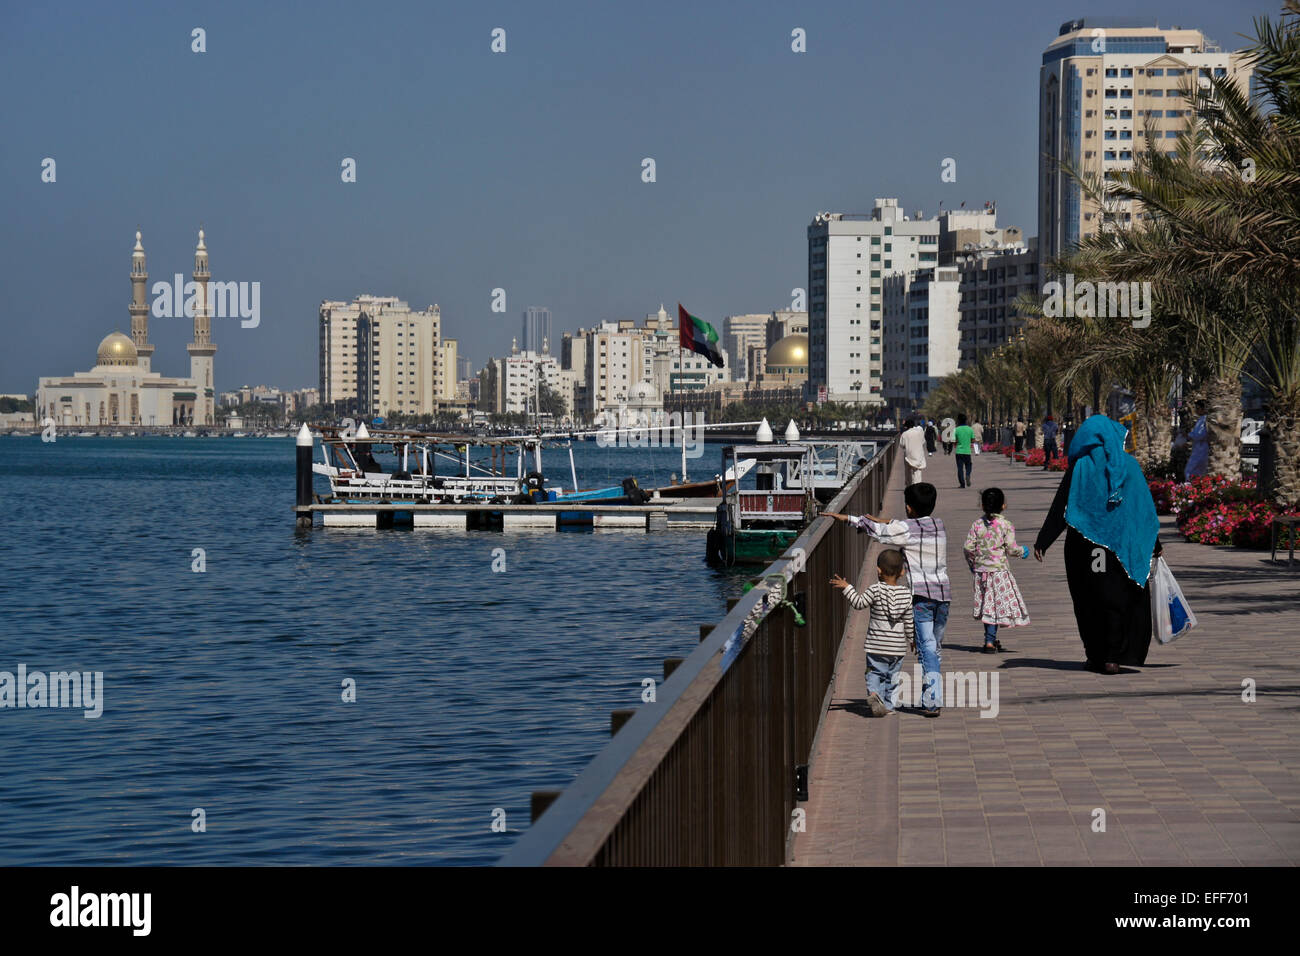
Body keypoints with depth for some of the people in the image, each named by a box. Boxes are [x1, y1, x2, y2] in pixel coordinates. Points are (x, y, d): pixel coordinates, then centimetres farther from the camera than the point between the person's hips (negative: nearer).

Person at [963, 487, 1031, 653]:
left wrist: (972, 564, 17)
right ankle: (990, 641, -5)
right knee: (996, 606, 0)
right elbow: (1011, 549, -9)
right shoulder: (1006, 525, -8)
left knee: (987, 606, 12)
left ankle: (992, 639, 22)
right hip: (999, 570, -4)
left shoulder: (977, 524, 1)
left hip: (981, 570, 4)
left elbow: (968, 547, -1)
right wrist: (1022, 551, 13)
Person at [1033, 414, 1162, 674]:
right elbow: (1146, 507, 6)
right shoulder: (1130, 465, 0)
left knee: (1090, 600, 9)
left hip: (1087, 545, -2)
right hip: (1122, 543, 2)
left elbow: (1060, 508, -8)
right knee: (1118, 599, 6)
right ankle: (1113, 657, -2)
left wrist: (1042, 542, -3)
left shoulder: (1080, 468, -8)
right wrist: (1155, 545, 16)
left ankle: (1096, 656, 12)